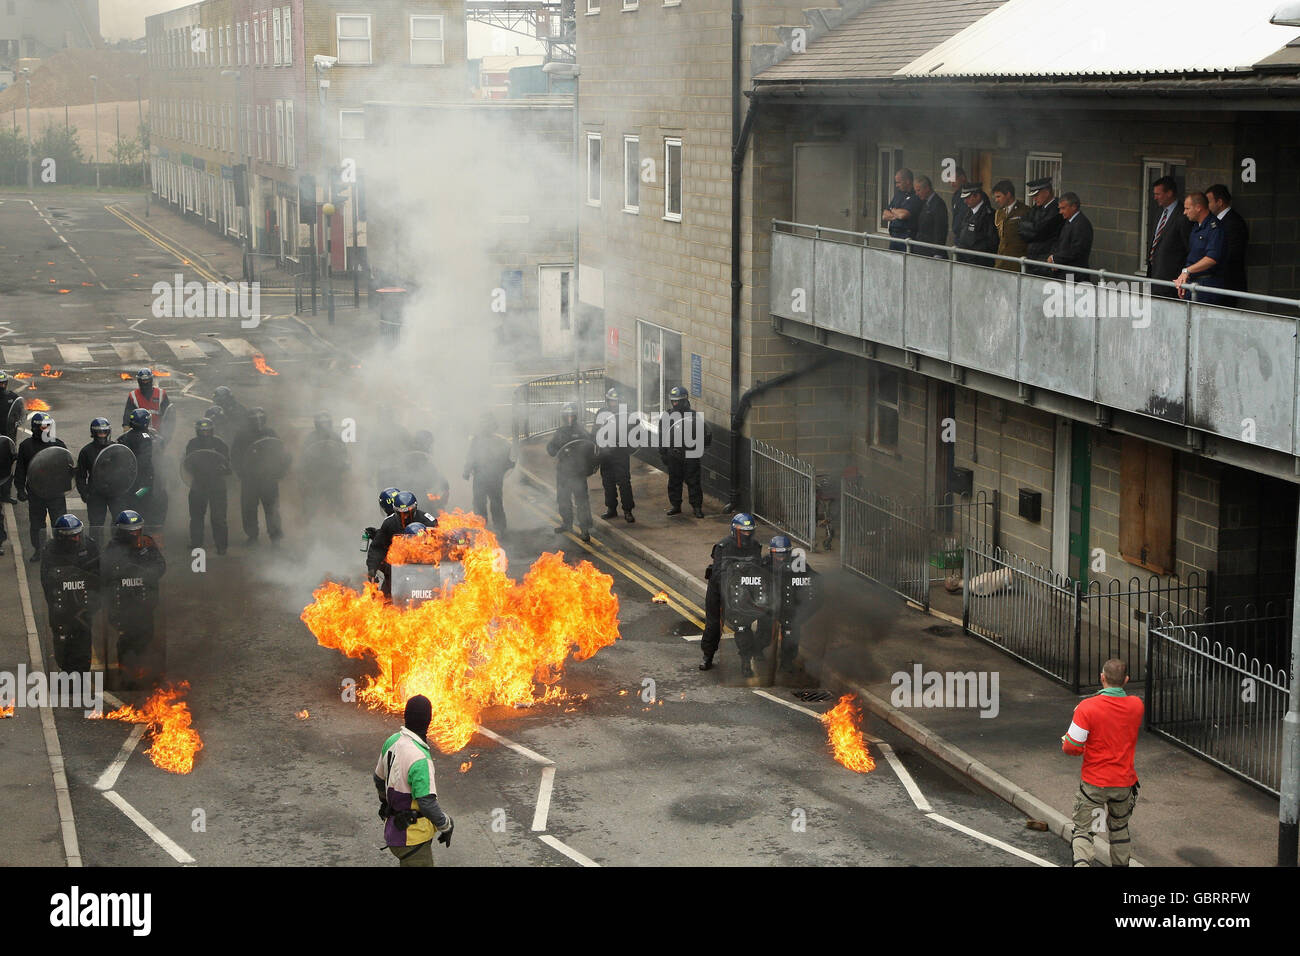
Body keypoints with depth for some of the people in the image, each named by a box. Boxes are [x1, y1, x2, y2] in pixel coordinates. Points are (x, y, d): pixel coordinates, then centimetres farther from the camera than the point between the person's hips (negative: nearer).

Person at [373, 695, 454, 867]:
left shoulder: (392, 742, -2)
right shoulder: (420, 759, -29)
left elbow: (379, 779, 15)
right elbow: (428, 804, -30)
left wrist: (385, 803, 33)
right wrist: (447, 826, -13)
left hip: (393, 825, 9)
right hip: (412, 837, -9)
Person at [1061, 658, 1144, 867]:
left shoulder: (1087, 707, -19)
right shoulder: (1136, 706, -6)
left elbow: (1073, 747, -18)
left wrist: (1065, 742, 6)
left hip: (1094, 782, -3)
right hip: (1124, 781, 3)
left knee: (1083, 830, 4)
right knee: (1119, 827, 24)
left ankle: (1081, 862, -16)